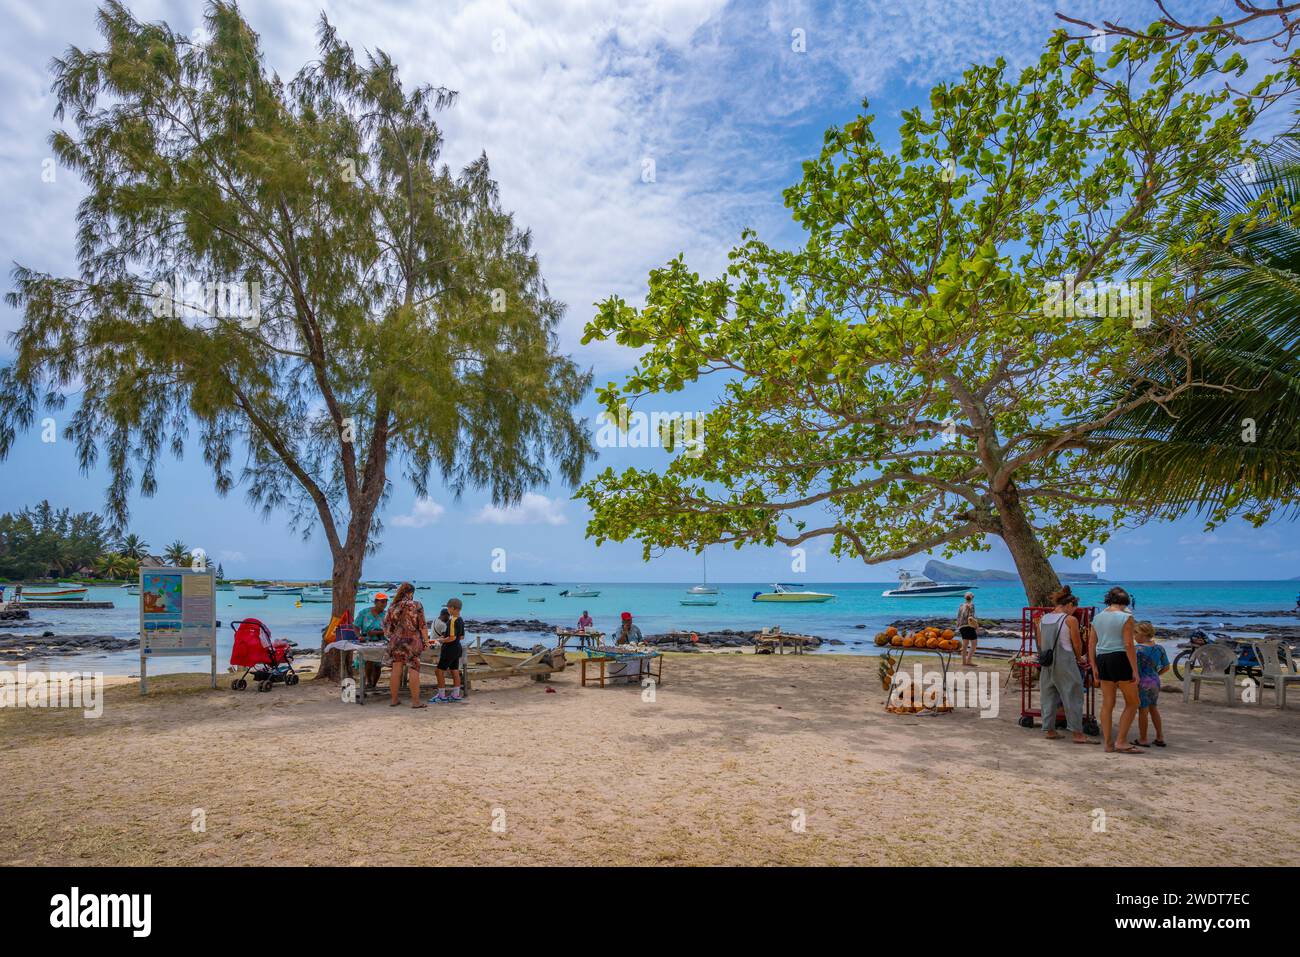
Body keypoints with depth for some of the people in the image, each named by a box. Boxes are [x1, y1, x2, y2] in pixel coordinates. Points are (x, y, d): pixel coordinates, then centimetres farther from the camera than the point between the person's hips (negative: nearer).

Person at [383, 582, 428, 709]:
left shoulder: (393, 607, 5)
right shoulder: (416, 606, -6)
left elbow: (386, 625, 11)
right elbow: (422, 625, -7)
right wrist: (426, 640, 0)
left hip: (396, 641, 4)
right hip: (412, 641, -4)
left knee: (396, 671, 8)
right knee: (413, 670, -2)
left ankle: (394, 700, 16)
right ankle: (415, 701, -1)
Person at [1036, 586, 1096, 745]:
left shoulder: (1042, 619, 8)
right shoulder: (1070, 620, -8)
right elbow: (1077, 644, -1)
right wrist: (1080, 658, 16)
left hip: (1047, 663, 6)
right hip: (1065, 662, -5)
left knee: (1048, 696, 12)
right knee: (1073, 697, 2)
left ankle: (1049, 730, 17)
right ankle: (1077, 733, 4)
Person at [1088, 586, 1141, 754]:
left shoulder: (1097, 617, 11)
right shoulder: (1126, 617, -7)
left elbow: (1091, 644, 10)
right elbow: (1129, 645, -13)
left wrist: (1094, 666, 15)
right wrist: (1135, 670, -10)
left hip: (1102, 660, 6)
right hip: (1120, 659, -6)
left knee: (1107, 703, 10)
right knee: (1132, 702, 5)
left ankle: (1108, 742, 13)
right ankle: (1121, 741, 0)